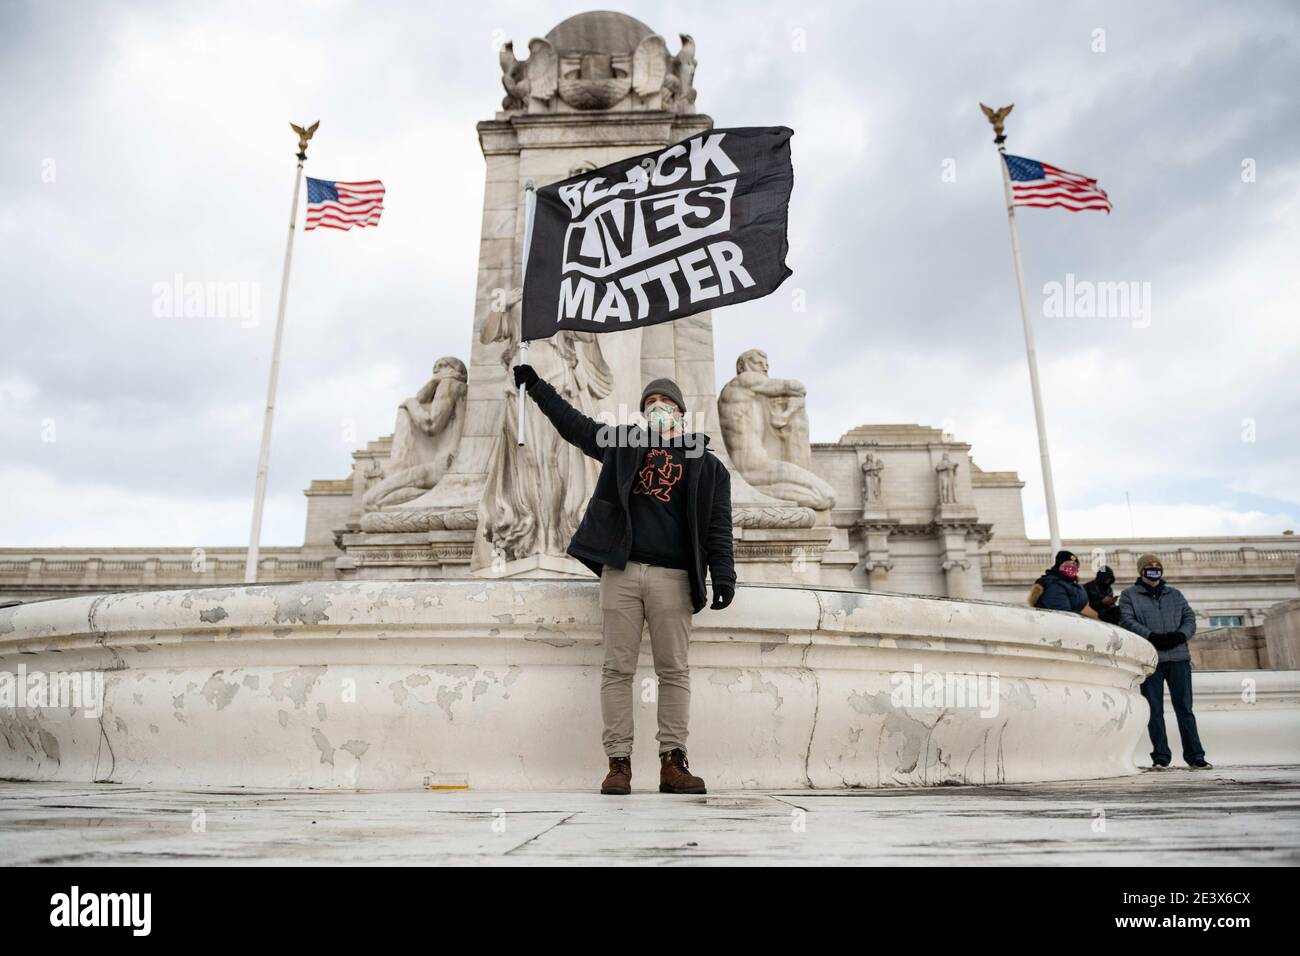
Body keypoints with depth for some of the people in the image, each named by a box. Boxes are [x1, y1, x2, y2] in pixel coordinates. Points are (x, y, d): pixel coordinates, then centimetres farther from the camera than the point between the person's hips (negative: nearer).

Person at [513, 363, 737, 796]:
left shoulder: (706, 464, 13)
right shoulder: (623, 443, 18)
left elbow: (717, 526, 6)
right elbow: (573, 422, 23)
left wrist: (723, 575, -6)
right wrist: (536, 385, 18)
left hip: (673, 577, -1)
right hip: (621, 570, 1)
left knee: (674, 671, -1)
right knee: (618, 668, -1)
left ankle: (672, 763, 5)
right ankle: (618, 763, 4)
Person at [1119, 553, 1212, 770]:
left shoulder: (1175, 594, 20)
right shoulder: (1129, 595, 9)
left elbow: (1190, 618, 12)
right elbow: (1127, 621, -4)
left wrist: (1180, 635, -9)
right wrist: (1152, 636, -17)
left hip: (1179, 657, 2)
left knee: (1184, 708, 2)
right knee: (1155, 711, 0)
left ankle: (1195, 756, 5)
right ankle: (1160, 758, 5)